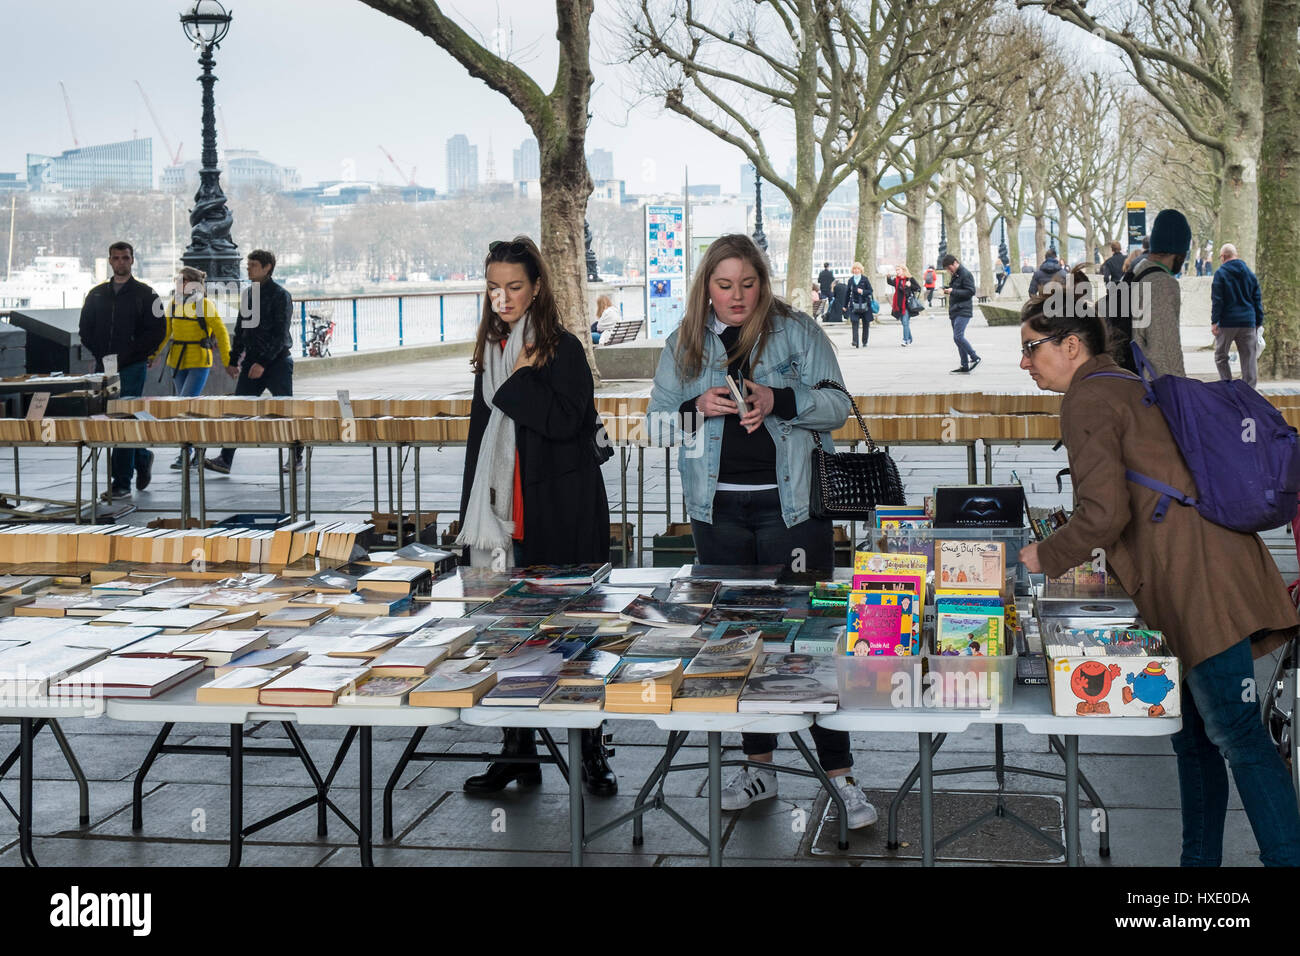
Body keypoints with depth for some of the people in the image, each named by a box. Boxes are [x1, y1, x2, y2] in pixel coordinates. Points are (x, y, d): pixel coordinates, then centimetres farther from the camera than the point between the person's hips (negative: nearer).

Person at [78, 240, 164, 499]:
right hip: (104, 368, 5)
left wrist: (127, 355, -11)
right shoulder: (96, 294, 14)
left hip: (132, 368, -5)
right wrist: (101, 355, -1)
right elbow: (85, 330, 15)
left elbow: (157, 331, -4)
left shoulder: (145, 294, 1)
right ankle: (142, 458, 31)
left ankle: (121, 482, -9)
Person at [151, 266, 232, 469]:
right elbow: (165, 331, 15)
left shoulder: (206, 304, -8)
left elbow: (221, 332, -6)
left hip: (199, 362, -6)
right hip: (177, 361, 6)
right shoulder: (173, 302, 7)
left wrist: (227, 361, -8)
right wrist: (153, 355, 8)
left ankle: (185, 456, -10)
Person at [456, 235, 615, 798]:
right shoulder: (492, 352, 14)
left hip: (564, 514, -6)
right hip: (511, 513, 6)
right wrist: (475, 514, 16)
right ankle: (518, 753, 16)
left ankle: (591, 752, 9)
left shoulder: (562, 349, -6)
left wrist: (518, 382, -13)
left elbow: (568, 420, -20)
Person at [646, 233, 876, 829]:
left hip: (789, 503, -3)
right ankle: (758, 766, 21)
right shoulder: (684, 345, 10)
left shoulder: (797, 332, 2)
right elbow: (656, 423, 10)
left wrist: (779, 400, -20)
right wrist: (697, 408, -11)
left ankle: (838, 774, 0)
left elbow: (836, 405, -3)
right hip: (717, 507, 4)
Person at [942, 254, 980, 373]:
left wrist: (953, 291, -18)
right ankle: (965, 366, 9)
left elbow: (971, 291, -17)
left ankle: (975, 358, -5)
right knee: (958, 338, 7)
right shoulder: (955, 275, 19)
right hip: (955, 312, 10)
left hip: (963, 311, -10)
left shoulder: (966, 274, -10)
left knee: (958, 337, -17)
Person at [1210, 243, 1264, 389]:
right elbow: (1257, 300, 13)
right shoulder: (1250, 274, 13)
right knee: (1248, 359, 4)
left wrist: (1214, 322, -7)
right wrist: (1259, 323, 16)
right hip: (1248, 322, 4)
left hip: (1227, 322, -4)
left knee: (1220, 356, 9)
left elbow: (1217, 300, -8)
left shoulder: (1220, 273, -3)